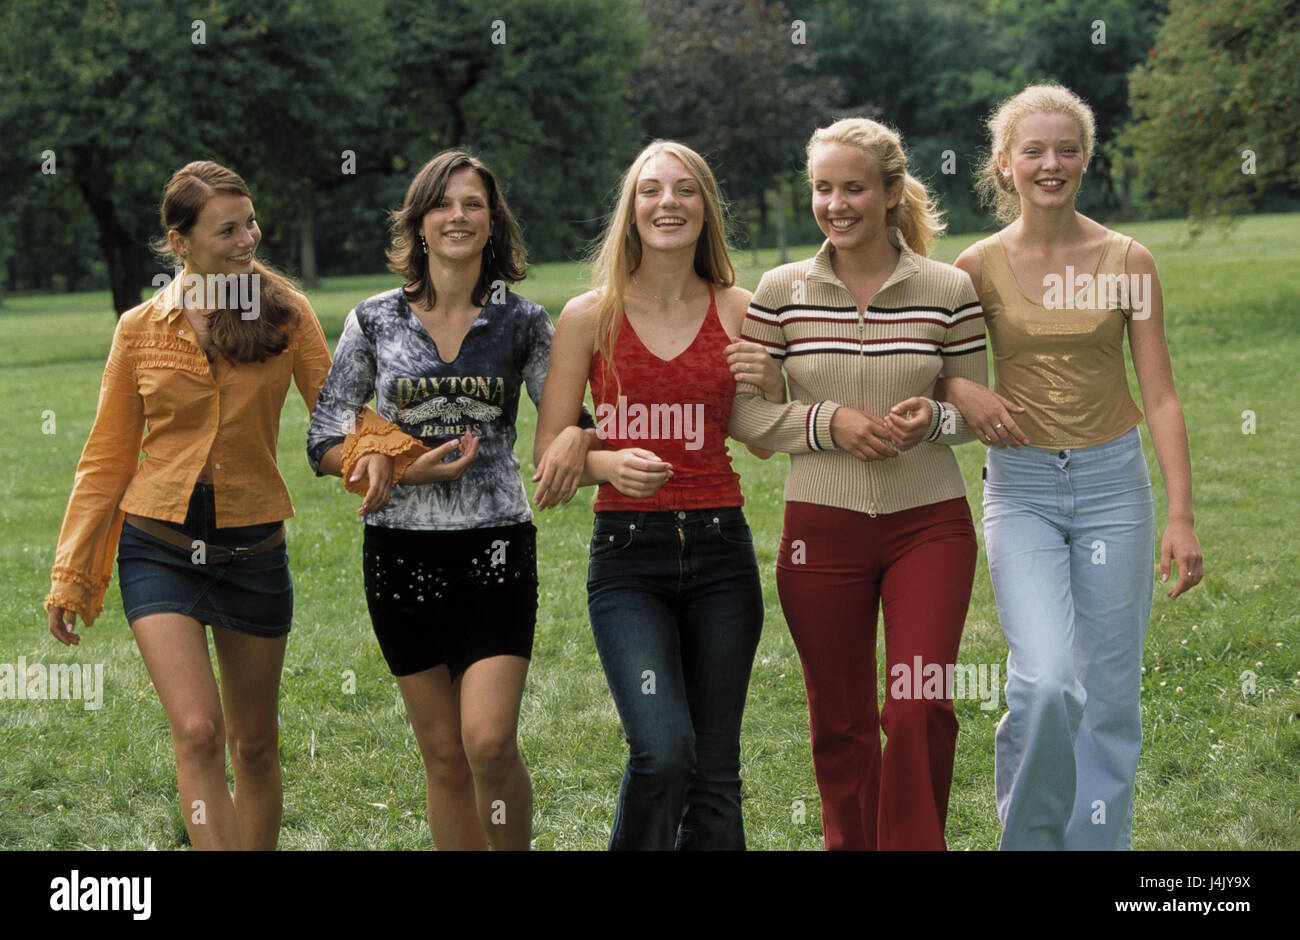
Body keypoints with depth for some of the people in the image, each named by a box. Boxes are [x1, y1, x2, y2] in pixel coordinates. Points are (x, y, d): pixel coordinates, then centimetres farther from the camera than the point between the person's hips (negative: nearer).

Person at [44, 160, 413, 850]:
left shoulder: (285, 314, -1)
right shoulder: (140, 330, 0)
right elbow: (107, 459, 6)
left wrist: (371, 449, -24)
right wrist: (70, 576, 6)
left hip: (253, 553, 1)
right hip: (160, 551, -1)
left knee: (255, 746, 11)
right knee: (197, 732, -16)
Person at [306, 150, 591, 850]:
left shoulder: (522, 322, 3)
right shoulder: (375, 321, 2)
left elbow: (567, 411, 10)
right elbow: (324, 441, 4)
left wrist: (575, 437, -15)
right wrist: (405, 469, -12)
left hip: (497, 547, -1)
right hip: (402, 552, 1)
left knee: (490, 741, -15)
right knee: (444, 755, 6)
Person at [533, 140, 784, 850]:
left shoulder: (738, 313, 6)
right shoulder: (589, 318, 1)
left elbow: (768, 444, 13)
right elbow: (548, 451, 3)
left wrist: (771, 384, -7)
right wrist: (608, 463, -17)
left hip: (720, 551, 2)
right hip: (628, 556, -2)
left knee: (715, 769, 4)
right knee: (662, 752, -20)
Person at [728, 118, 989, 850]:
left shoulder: (950, 290, -1)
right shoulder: (781, 291, 0)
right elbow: (742, 412, 1)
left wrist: (932, 418, -14)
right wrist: (828, 422, -15)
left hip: (929, 524, -1)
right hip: (822, 530, 1)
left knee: (918, 709, -12)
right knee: (840, 723, 10)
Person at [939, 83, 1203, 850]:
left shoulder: (1127, 261, -1)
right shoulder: (980, 266, -1)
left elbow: (1161, 397, -1)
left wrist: (1182, 515, -8)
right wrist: (962, 392, -13)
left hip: (1114, 484, 1)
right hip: (1022, 489, -1)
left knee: (1109, 698, 4)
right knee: (1046, 682, -18)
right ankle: (1030, 836, 5)